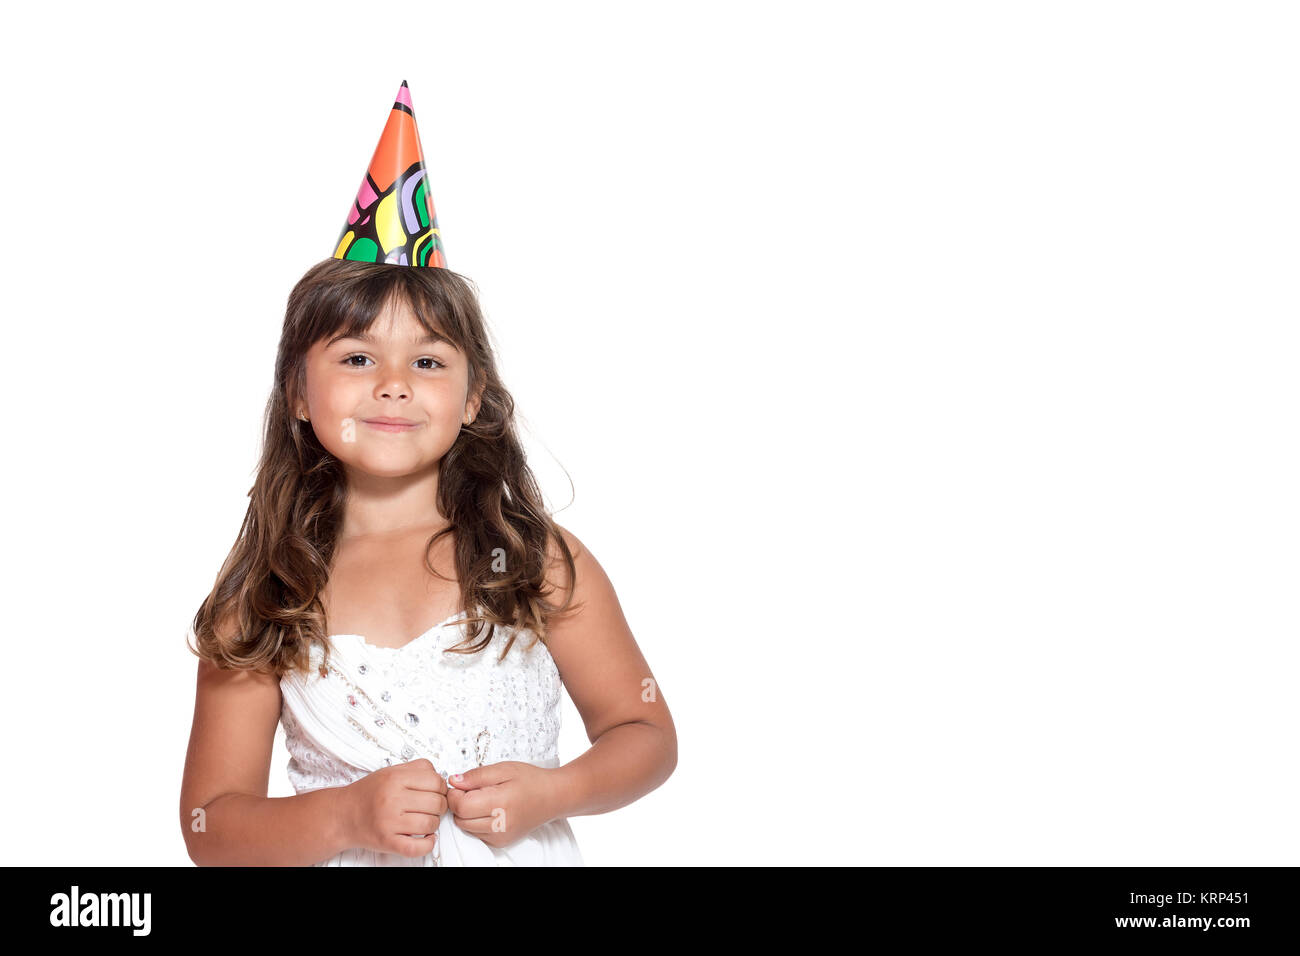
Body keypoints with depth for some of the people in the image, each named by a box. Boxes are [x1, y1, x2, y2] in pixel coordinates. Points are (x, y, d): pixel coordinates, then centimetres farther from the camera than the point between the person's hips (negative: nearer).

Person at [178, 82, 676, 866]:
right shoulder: (262, 602, -1)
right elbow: (211, 823, 0)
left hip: (525, 851, -1)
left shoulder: (539, 561, -1)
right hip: (348, 855, 1)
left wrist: (550, 792, -13)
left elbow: (646, 737, 4)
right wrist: (347, 817, -15)